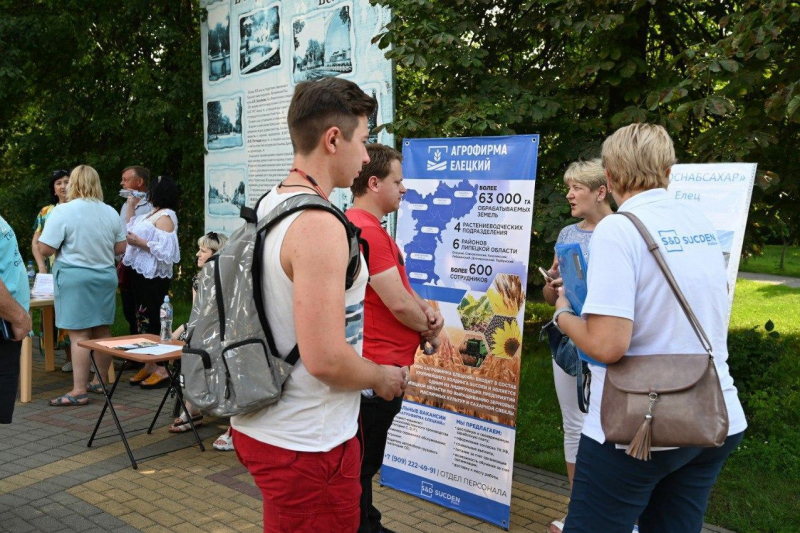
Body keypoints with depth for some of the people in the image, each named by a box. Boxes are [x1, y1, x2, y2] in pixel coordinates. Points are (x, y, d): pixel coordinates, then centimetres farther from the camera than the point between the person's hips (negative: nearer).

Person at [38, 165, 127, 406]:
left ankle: (79, 391, -3)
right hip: (105, 277, 5)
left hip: (75, 278, -5)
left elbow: (45, 249, -12)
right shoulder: (111, 212, 4)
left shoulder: (63, 211, -11)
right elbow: (121, 247, 9)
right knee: (102, 332, 13)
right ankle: (102, 381, 24)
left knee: (79, 335, -5)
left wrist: (69, 246, 6)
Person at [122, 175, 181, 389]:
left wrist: (140, 243, -19)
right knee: (143, 319, 13)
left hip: (152, 277, -10)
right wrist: (131, 206, 22)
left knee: (152, 320, -8)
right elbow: (131, 230, 26)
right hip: (140, 274, 10)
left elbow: (166, 250, -24)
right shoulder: (151, 214, 15)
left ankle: (161, 370, -1)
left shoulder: (165, 217, -14)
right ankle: (148, 367, 22)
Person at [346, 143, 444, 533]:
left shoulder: (368, 227, 14)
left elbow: (400, 287, 16)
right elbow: (398, 304, -22)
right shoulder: (367, 231, -21)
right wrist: (429, 331, -4)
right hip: (379, 369, -11)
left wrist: (427, 310, -3)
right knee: (363, 464, 3)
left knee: (366, 461, 22)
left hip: (381, 367, 11)